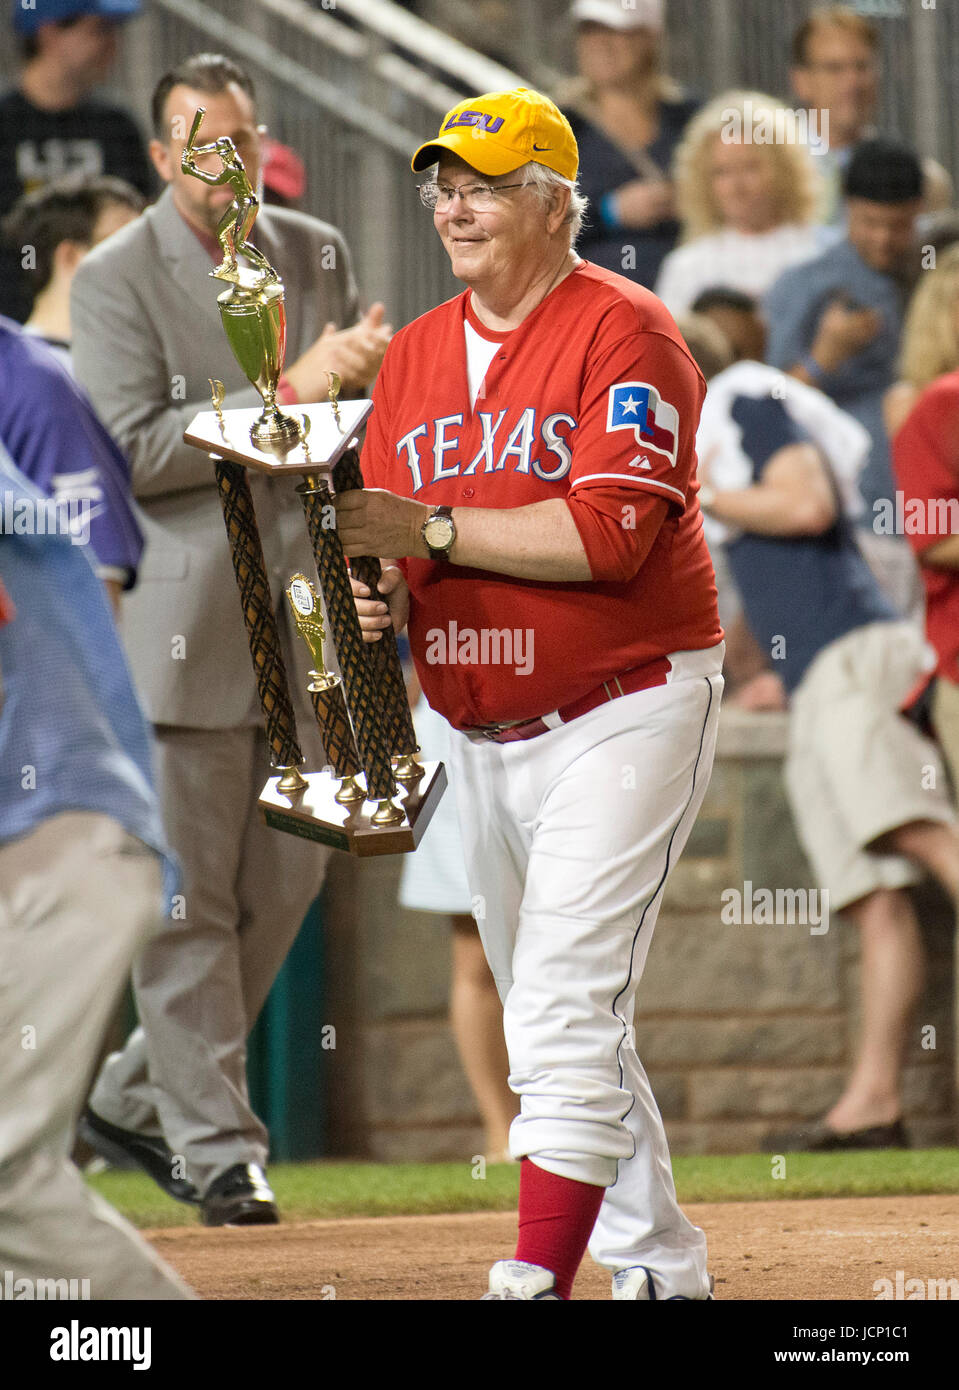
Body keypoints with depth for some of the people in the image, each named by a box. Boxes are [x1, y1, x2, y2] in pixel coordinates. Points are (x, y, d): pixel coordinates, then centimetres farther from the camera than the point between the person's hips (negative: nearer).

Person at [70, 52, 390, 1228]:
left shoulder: (315, 252, 11)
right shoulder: (115, 279, -6)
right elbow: (136, 450, -15)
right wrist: (288, 392, -21)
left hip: (302, 622, 6)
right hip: (184, 625, -6)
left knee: (286, 879, 9)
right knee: (190, 898, -4)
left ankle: (135, 1097, 24)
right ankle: (215, 1146, 1)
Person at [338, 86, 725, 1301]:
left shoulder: (624, 332, -10)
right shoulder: (415, 352, 12)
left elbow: (611, 534, -21)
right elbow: (388, 537, 14)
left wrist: (436, 531, -21)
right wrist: (378, 599, -8)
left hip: (622, 711, -8)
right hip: (478, 732, 8)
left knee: (566, 1013, -17)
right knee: (551, 1021, 13)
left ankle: (537, 1280, -20)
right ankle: (662, 1269, 25)